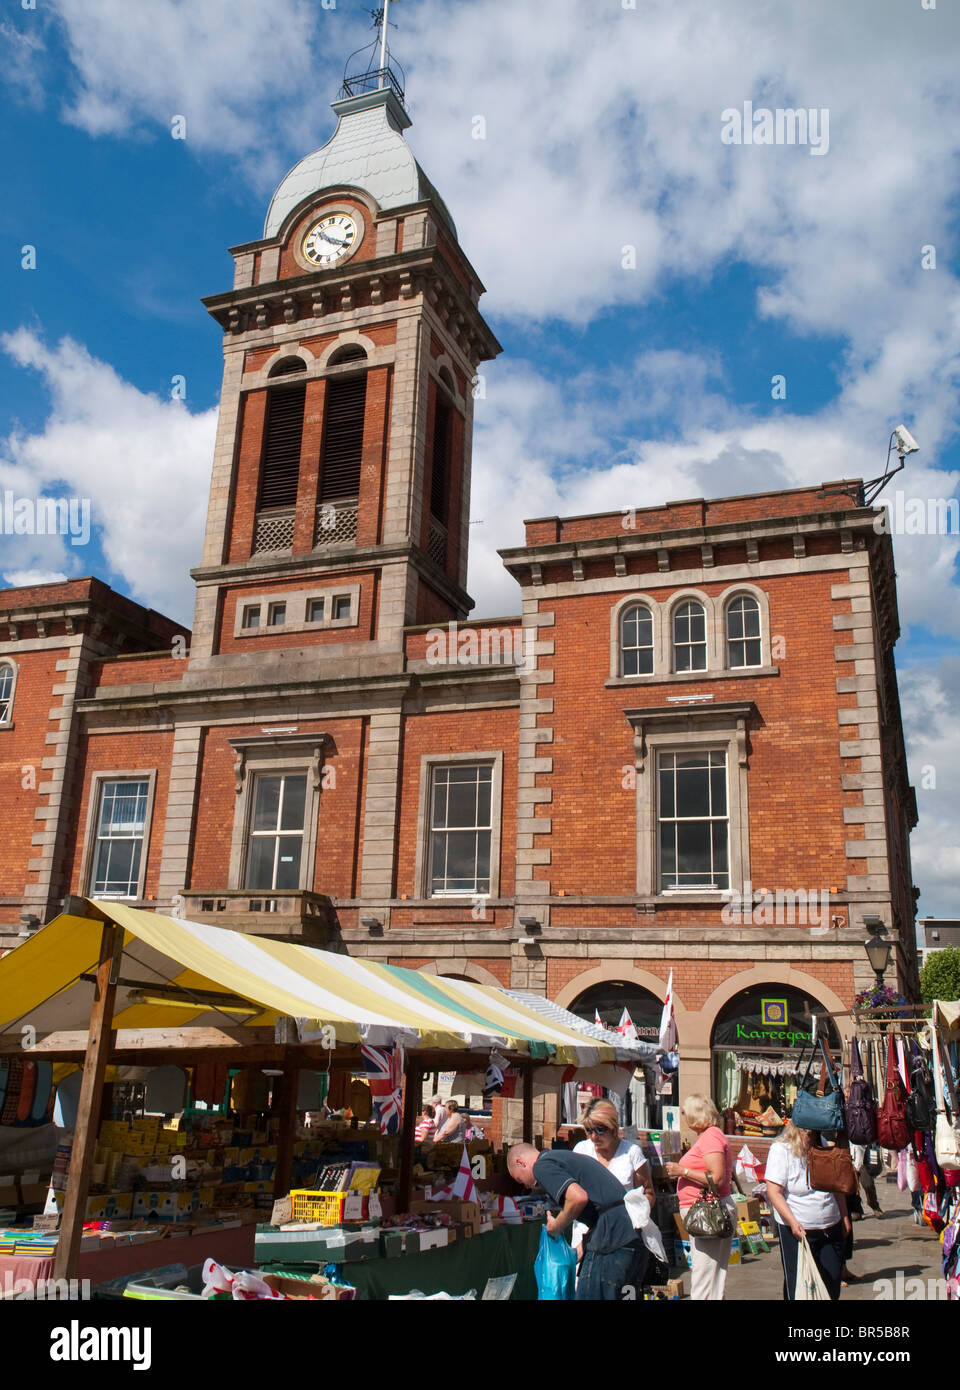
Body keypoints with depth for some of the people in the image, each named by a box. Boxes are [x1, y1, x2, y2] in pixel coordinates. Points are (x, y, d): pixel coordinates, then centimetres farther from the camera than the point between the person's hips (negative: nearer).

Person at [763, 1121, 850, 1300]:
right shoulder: (781, 1150, -11)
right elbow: (774, 1192, -15)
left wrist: (844, 1218, 19)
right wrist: (793, 1222, -24)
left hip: (831, 1227, 5)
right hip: (799, 1230, -5)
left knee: (832, 1282, 9)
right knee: (798, 1287, -1)